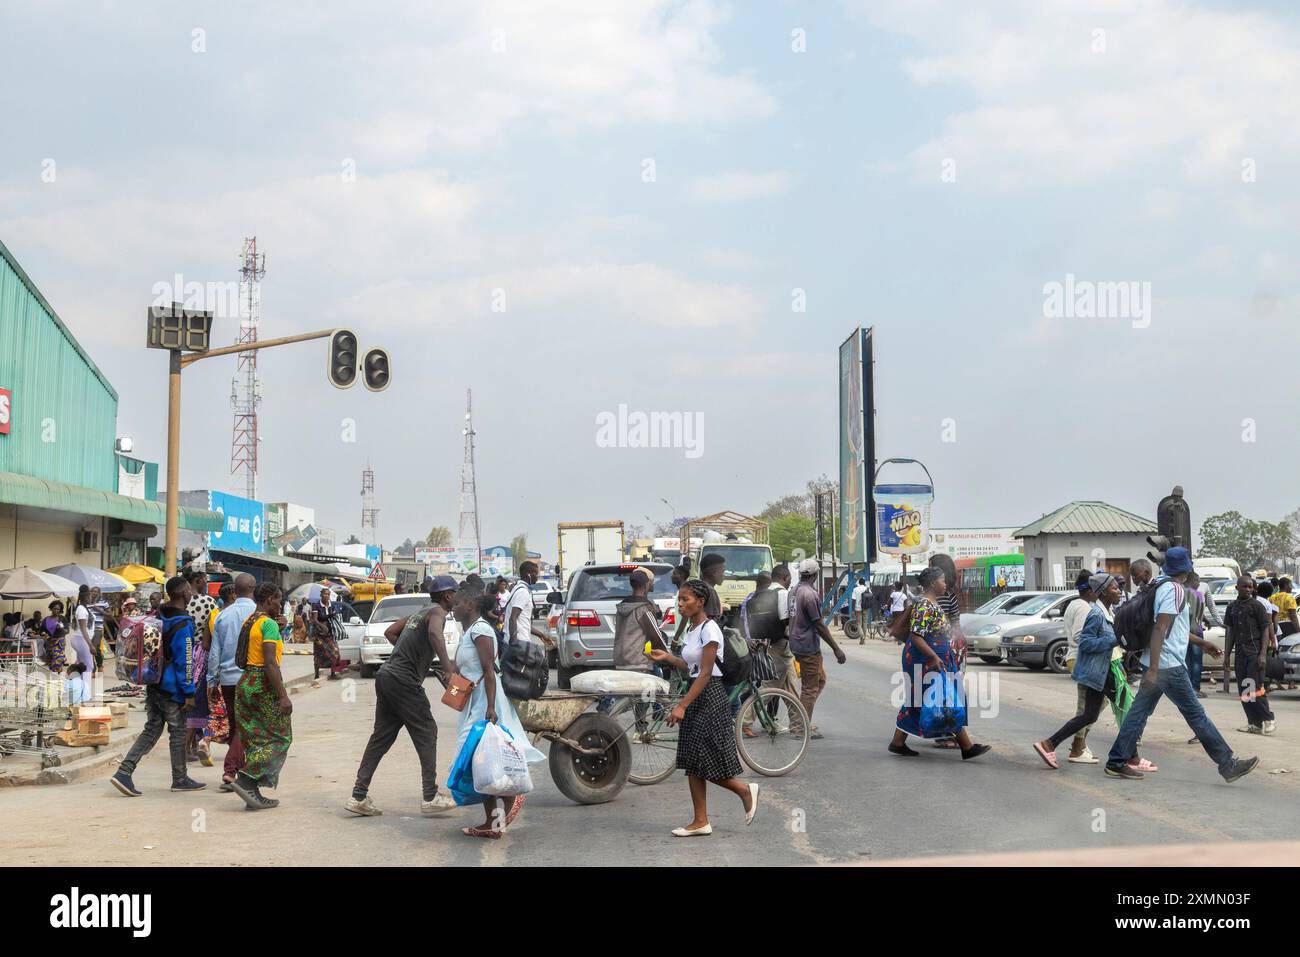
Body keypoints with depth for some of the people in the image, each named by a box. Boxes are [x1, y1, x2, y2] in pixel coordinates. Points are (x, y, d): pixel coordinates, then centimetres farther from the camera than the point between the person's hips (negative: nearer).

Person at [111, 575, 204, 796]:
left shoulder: (157, 618, 9)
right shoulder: (183, 624, -17)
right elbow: (184, 661, -19)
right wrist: (189, 692, -15)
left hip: (153, 684, 8)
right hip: (171, 687, -8)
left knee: (152, 729, 13)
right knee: (177, 732, 6)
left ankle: (124, 772, 1)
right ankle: (180, 779, 18)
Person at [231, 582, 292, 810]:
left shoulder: (247, 622, 13)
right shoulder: (269, 624, -13)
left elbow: (239, 659, 15)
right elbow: (270, 664, -21)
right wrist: (283, 696, -22)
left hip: (244, 683, 9)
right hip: (264, 686, -9)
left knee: (254, 740, 11)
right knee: (279, 738, 0)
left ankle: (253, 793, 12)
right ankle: (246, 779, -11)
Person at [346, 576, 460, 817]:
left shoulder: (420, 612, 20)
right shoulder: (437, 612, -7)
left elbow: (390, 632, 28)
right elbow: (434, 633, -31)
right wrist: (448, 667, -38)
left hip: (387, 675, 9)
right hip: (404, 680, -9)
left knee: (381, 736, 11)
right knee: (426, 733, 0)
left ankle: (359, 796, 10)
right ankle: (431, 797, 1)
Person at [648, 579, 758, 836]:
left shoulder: (709, 629, -15)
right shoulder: (692, 629, 12)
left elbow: (705, 673, -19)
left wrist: (682, 706, -22)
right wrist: (667, 657, 7)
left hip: (710, 698, -9)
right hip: (695, 698, 9)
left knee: (706, 761, -5)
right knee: (692, 762, 6)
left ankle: (746, 791, 18)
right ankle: (700, 821, 9)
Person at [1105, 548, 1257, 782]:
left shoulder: (1159, 585, 14)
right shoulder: (1174, 589, -15)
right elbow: (1160, 629, -23)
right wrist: (1153, 670, -26)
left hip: (1155, 665, 9)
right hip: (1169, 666, -9)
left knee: (1140, 712, 8)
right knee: (1195, 714, -2)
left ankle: (1116, 762, 8)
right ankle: (1228, 765, 5)